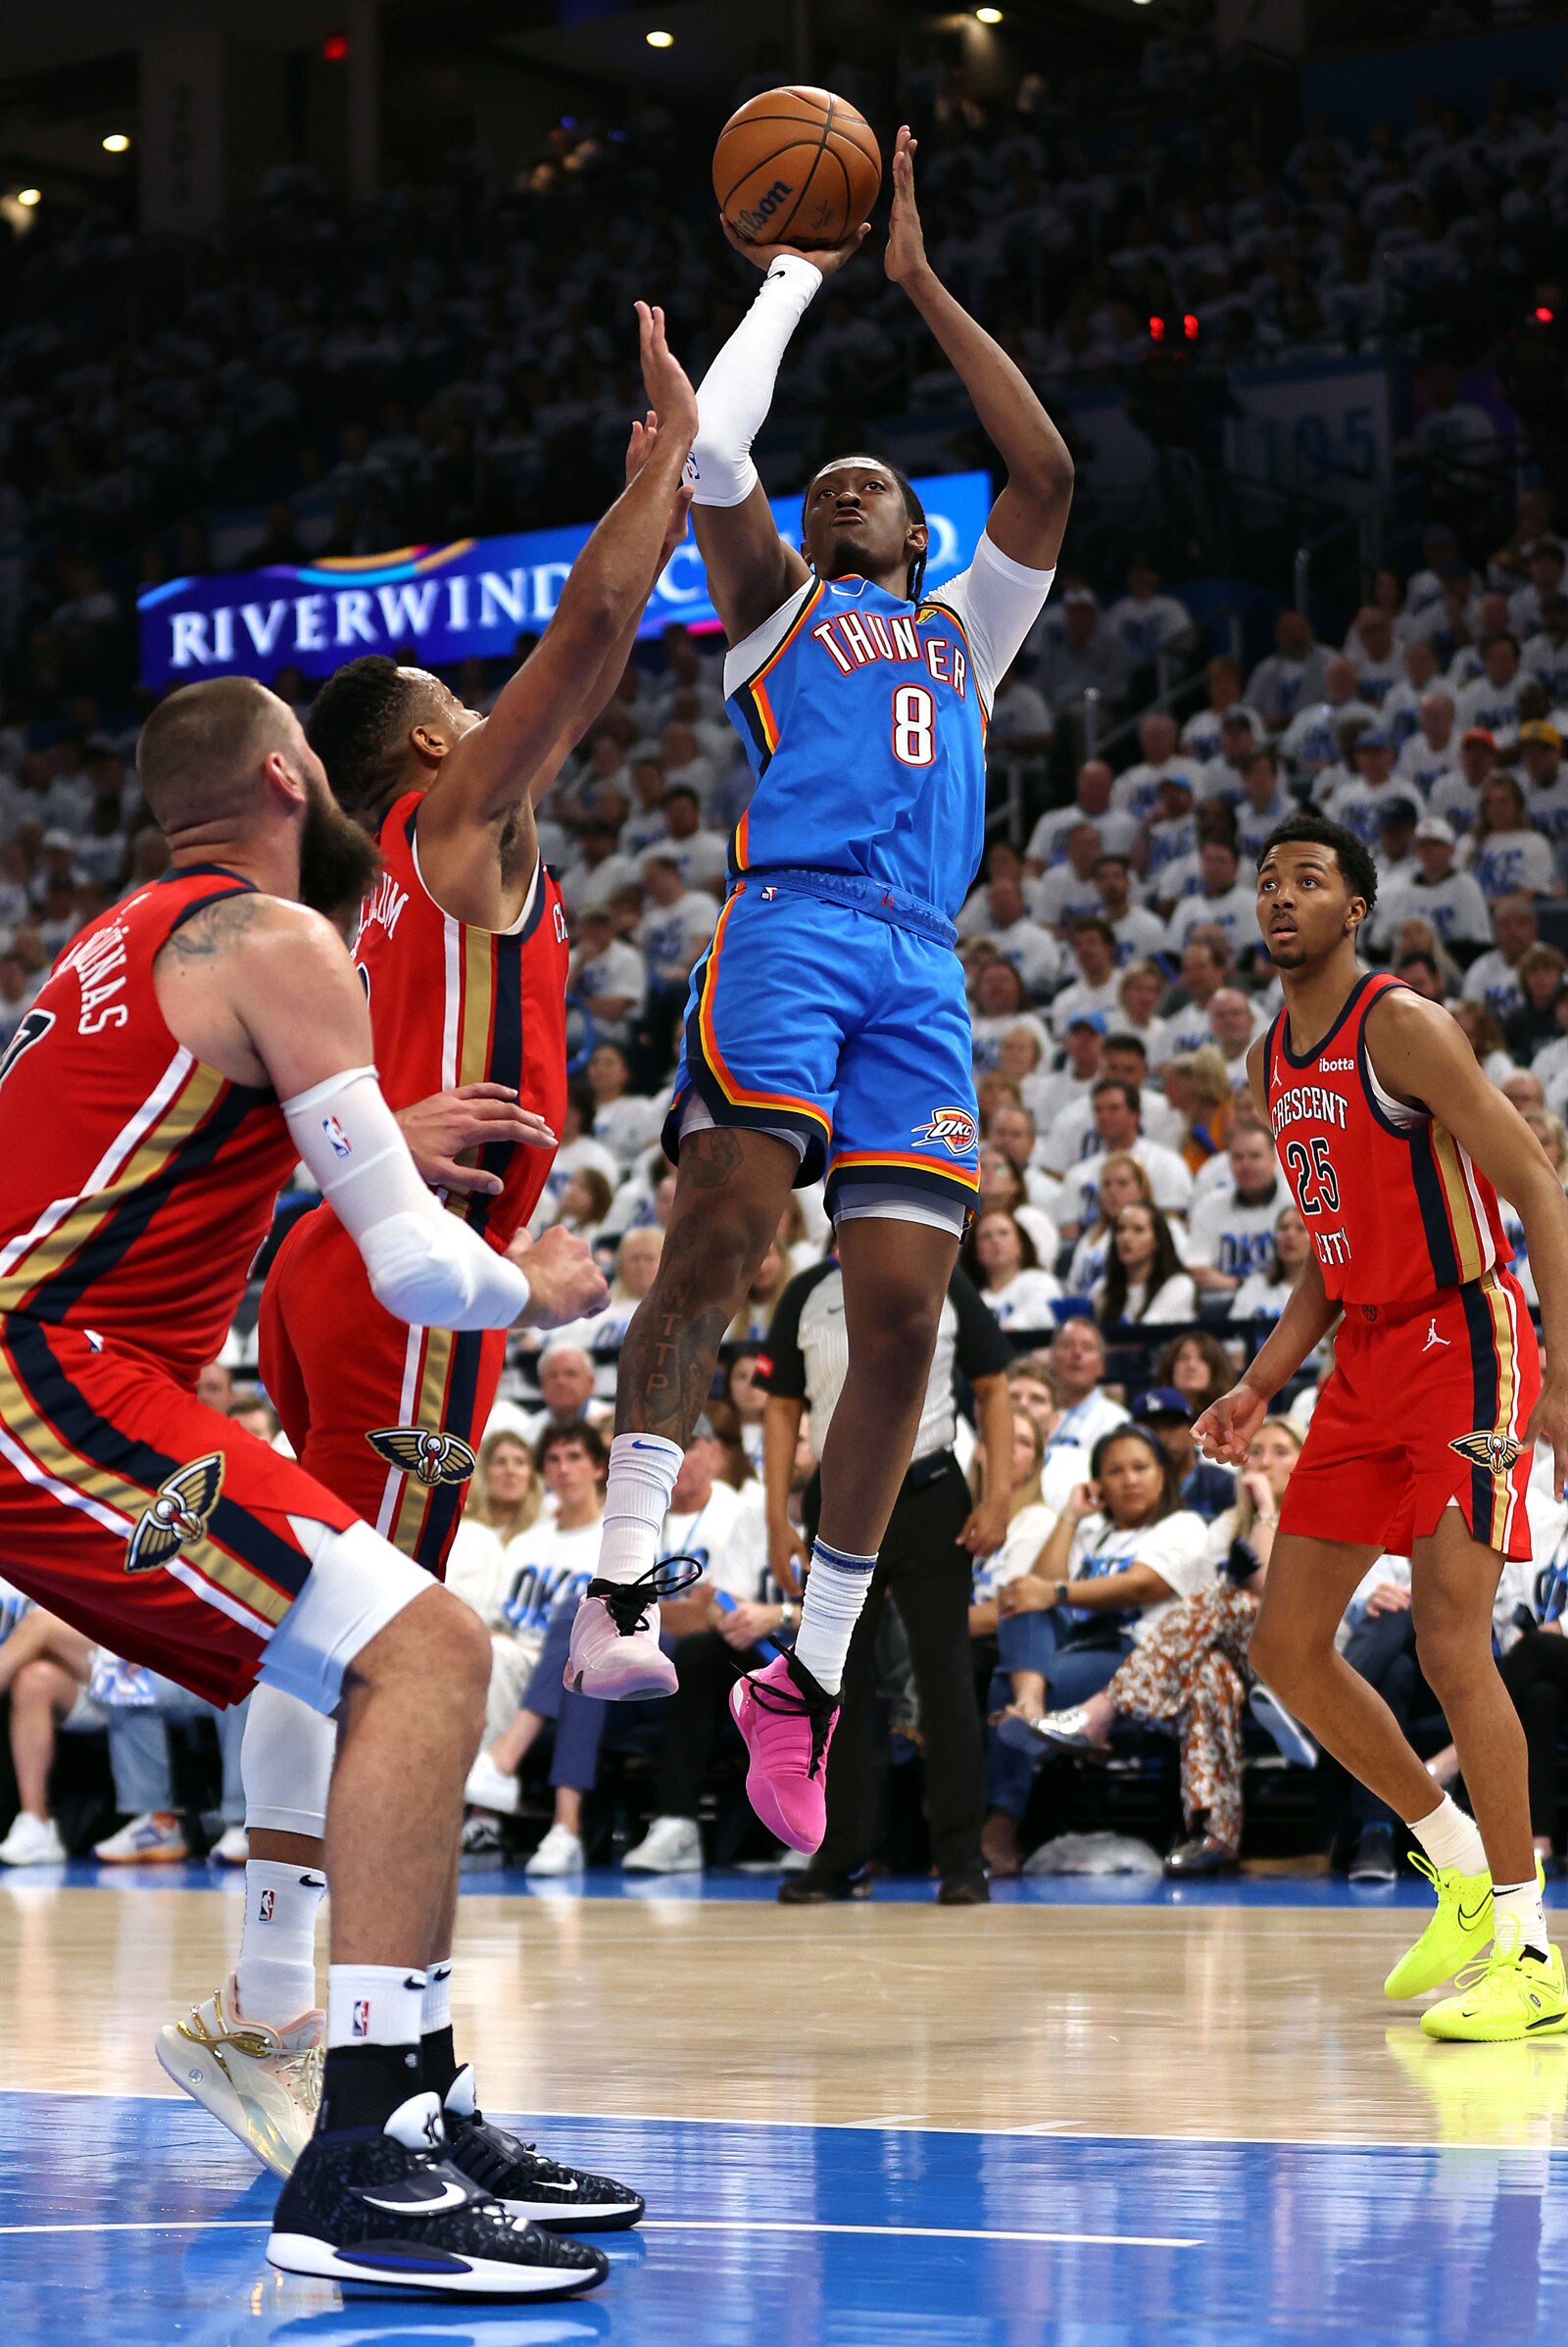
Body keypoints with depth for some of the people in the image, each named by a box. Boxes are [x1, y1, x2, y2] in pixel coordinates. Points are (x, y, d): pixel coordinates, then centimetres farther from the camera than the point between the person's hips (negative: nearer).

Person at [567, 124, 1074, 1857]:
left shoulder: (969, 627, 32)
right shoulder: (776, 608, 23)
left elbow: (1045, 474, 19)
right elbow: (713, 445, 6)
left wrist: (921, 282, 19)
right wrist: (795, 278, 19)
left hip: (923, 965, 3)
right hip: (792, 923, -3)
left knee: (901, 1313, -7)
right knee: (720, 1234, -26)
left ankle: (808, 1682, -2)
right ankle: (623, 1585, -25)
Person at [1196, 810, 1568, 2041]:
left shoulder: (1404, 1026, -14)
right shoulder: (1273, 1064, 11)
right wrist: (1258, 1388, 9)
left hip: (1463, 1340, -9)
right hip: (1366, 1352, 9)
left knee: (1450, 1637, -16)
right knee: (1287, 1643, 6)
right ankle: (1464, 1868, 22)